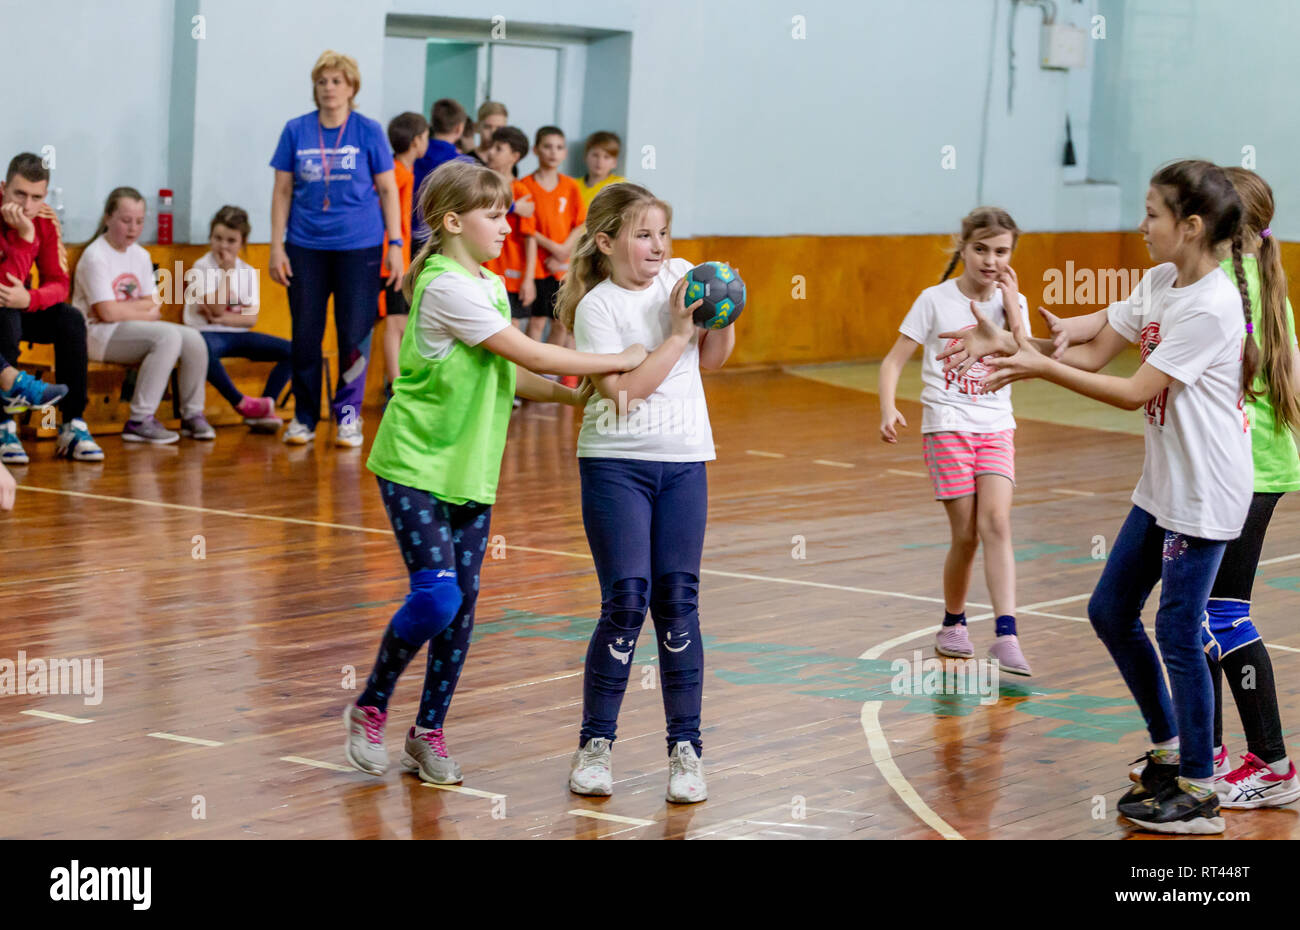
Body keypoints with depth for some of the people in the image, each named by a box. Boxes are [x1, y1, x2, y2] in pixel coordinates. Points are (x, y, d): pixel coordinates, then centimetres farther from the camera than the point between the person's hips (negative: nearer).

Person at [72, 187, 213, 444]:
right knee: (168, 335, -30)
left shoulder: (141, 256, 13)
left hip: (136, 328, 7)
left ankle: (192, 415, 3)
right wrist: (147, 314, -5)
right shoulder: (95, 256, -11)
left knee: (193, 340, -13)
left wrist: (125, 308, -12)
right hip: (99, 336, -7)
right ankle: (140, 421, -30)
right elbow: (108, 313, -17)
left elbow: (151, 304, 8)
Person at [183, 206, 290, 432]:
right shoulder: (202, 267, -3)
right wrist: (228, 270, -12)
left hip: (238, 335, 5)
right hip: (209, 334, -5)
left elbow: (251, 318, 2)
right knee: (204, 349, -43)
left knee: (291, 351, -12)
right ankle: (242, 404, -29)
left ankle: (264, 408, -16)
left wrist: (222, 318, -14)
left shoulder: (248, 272, 10)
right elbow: (217, 308, -16)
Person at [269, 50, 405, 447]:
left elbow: (388, 190, 3)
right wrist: (277, 246, 1)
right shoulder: (296, 131, 3)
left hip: (359, 246, -1)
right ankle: (304, 416, 16)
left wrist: (395, 244, -3)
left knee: (354, 334, 2)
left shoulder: (368, 131, 0)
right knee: (305, 335, 5)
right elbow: (282, 191, 6)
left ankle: (348, 415, 14)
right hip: (306, 246, 1)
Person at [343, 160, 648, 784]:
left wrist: (572, 395, -2)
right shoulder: (447, 287, -17)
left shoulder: (489, 287, 13)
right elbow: (528, 354, -19)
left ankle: (429, 732, 16)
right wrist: (618, 361, -13)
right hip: (416, 466, -8)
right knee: (436, 593, -14)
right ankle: (369, 710, 6)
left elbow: (506, 374, 13)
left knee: (464, 599, 5)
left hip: (470, 470, 8)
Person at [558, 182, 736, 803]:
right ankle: (596, 743, 5)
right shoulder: (598, 306, -8)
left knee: (678, 601, 2)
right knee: (626, 600, -9)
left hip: (684, 461, 4)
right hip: (615, 464, -4)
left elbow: (711, 360, 16)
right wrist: (679, 332, -17)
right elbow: (622, 391, -18)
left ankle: (685, 747, 7)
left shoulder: (680, 276, 6)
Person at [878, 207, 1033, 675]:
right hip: (947, 425, -2)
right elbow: (895, 360, -6)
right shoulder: (936, 300, -4)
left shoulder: (1012, 302, 4)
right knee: (966, 534, -1)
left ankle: (1006, 635, -21)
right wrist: (888, 409, -22)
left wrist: (1011, 305, -11)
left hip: (996, 427, 2)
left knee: (996, 522, -15)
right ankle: (953, 624, 22)